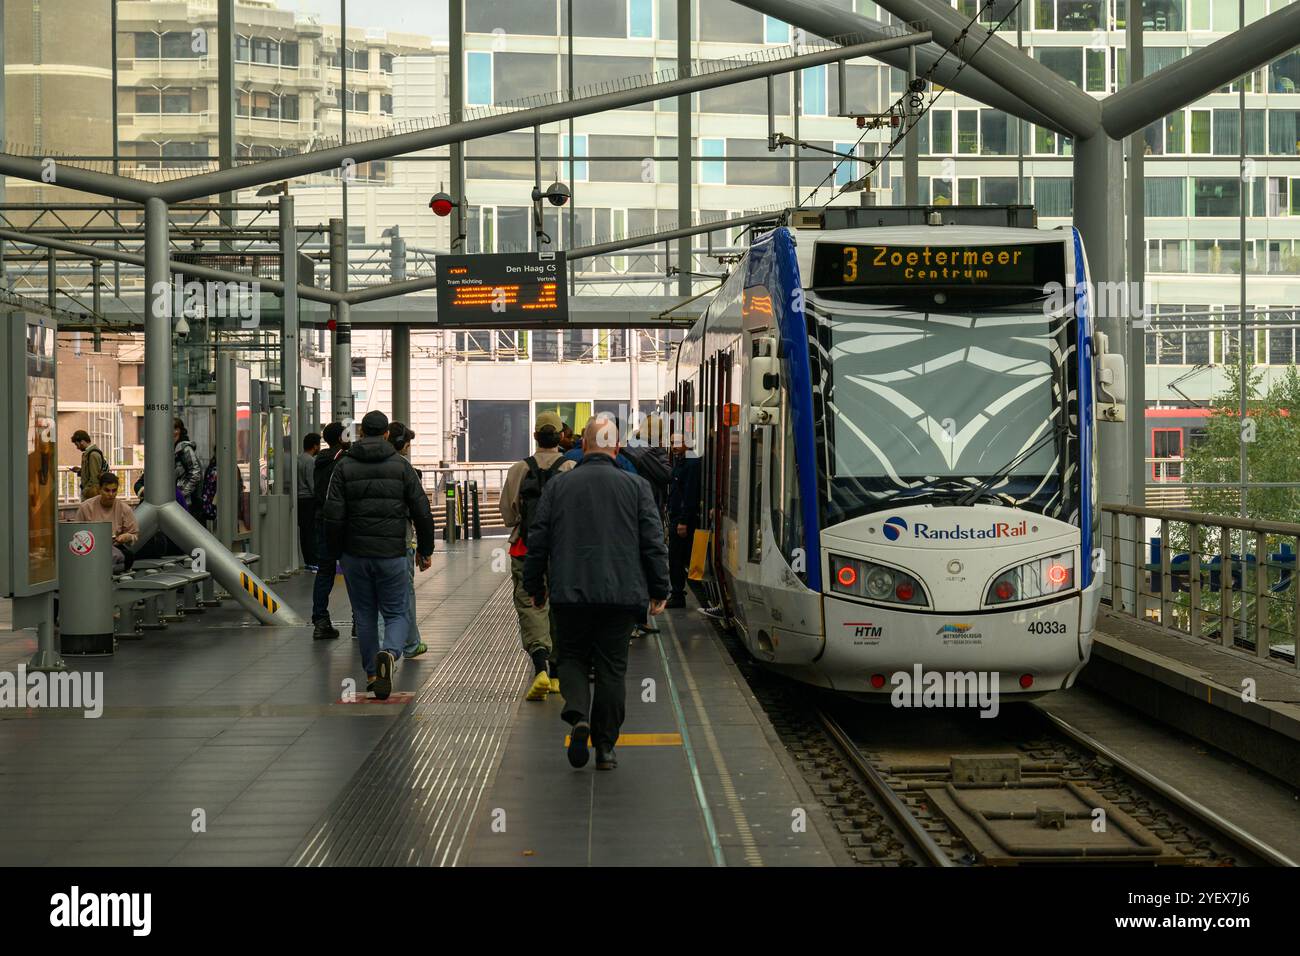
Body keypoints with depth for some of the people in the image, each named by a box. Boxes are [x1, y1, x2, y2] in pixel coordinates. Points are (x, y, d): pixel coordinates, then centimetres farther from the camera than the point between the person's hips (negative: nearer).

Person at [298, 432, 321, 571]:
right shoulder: (310, 461, -13)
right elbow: (312, 482, -16)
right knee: (312, 531, -8)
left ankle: (307, 561, 13)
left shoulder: (298, 459, 14)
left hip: (300, 499, 9)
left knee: (304, 531, 9)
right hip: (309, 499, -9)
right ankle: (313, 562, -9)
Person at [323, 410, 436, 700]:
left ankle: (372, 674, 18)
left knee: (365, 616, 15)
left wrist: (334, 552, 6)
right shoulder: (400, 465, 1)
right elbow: (422, 512, 0)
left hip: (355, 554, 1)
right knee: (398, 614, 6)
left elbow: (333, 515, -5)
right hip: (392, 554, -1)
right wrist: (425, 549, 10)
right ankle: (389, 653, -23)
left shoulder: (344, 466, 0)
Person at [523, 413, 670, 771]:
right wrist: (659, 590, 7)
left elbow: (538, 540, 5)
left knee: (572, 657, 15)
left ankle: (578, 713, -12)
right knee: (612, 668, 8)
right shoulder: (636, 486, 1)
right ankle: (604, 747, 10)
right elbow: (654, 543, 0)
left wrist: (535, 587, 16)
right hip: (621, 595, 0)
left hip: (571, 594, 0)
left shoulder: (558, 486, 2)